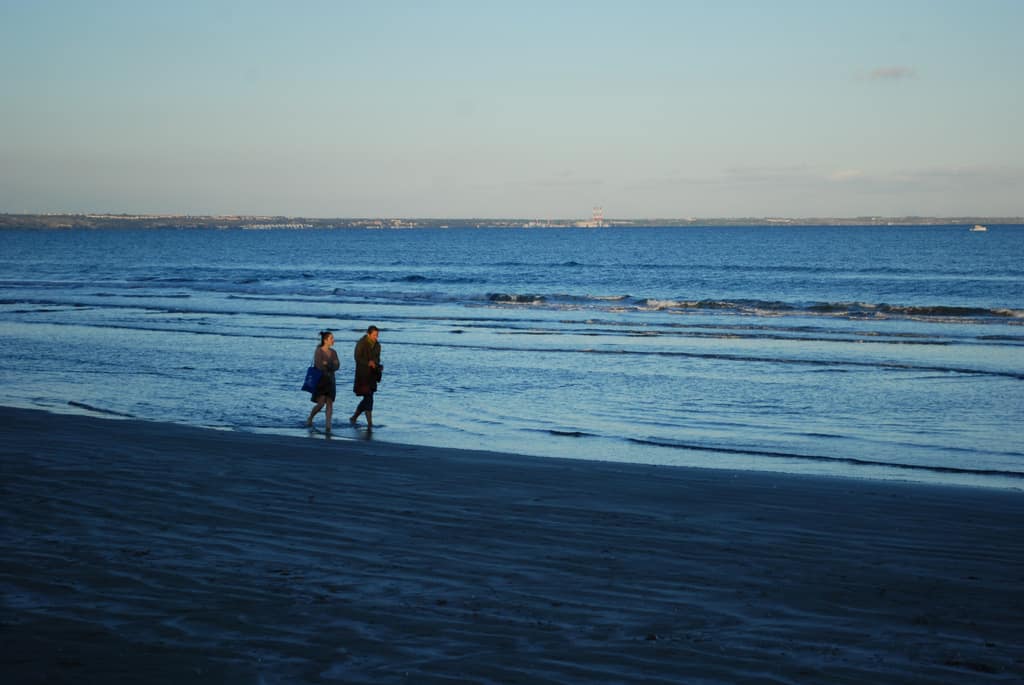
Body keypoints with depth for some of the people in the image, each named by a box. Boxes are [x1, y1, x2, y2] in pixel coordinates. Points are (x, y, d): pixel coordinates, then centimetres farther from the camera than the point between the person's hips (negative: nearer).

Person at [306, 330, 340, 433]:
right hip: (320, 381, -5)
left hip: (330, 381, 5)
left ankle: (328, 425, -4)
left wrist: (326, 364, -15)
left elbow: (337, 366, -1)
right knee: (321, 403, -8)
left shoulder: (333, 352, 8)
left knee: (330, 403, -3)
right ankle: (310, 419, 17)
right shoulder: (318, 351, -11)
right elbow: (319, 366, -19)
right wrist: (331, 365, -11)